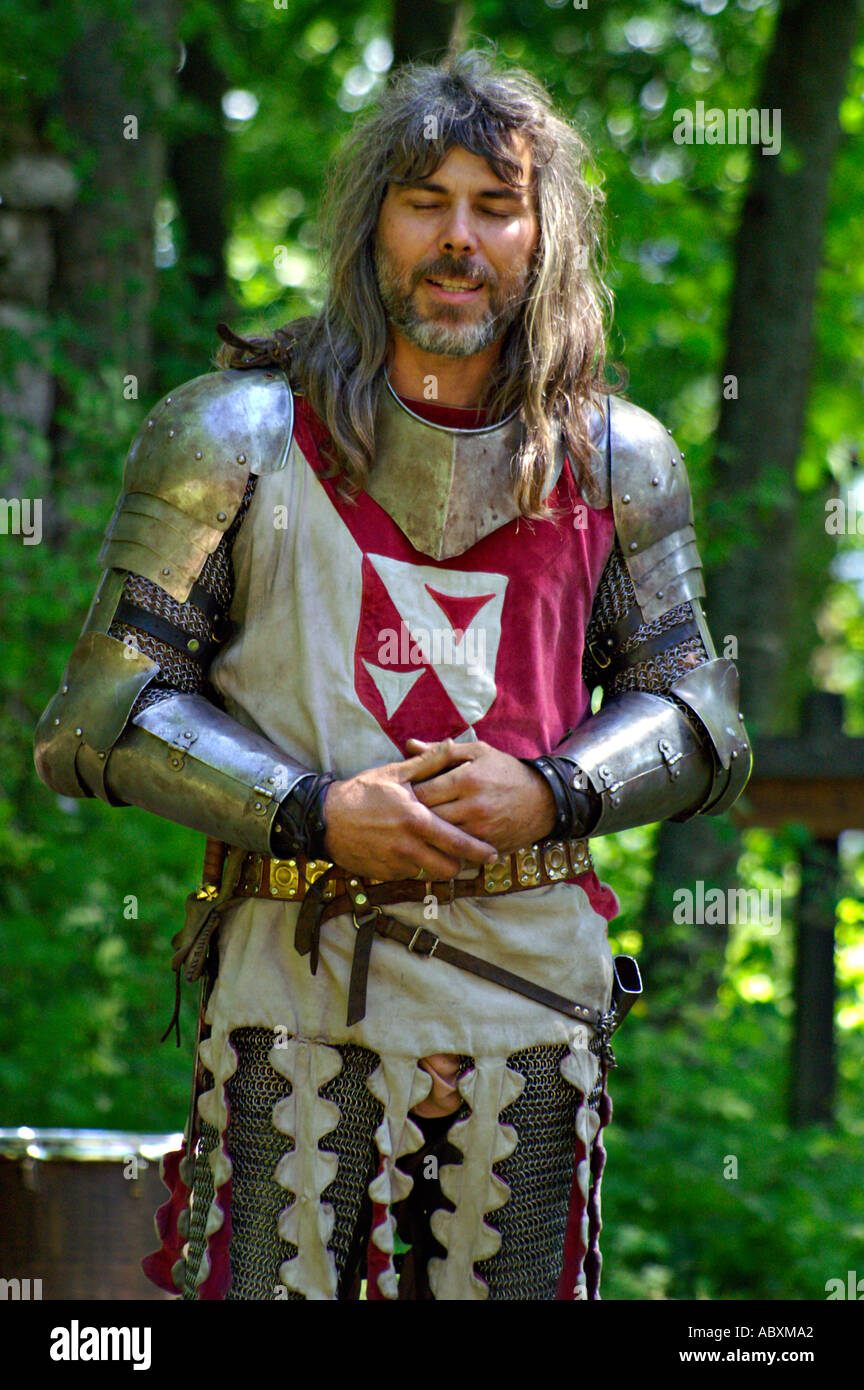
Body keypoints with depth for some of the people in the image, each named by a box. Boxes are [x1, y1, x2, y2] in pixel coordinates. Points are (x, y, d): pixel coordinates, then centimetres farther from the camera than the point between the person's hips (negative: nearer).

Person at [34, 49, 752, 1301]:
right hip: (301, 990, -2)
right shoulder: (238, 436, 1)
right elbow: (104, 715, -1)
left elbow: (698, 718, 13)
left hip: (532, 989, 3)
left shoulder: (617, 461, 10)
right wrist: (315, 812, -14)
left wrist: (548, 791, -8)